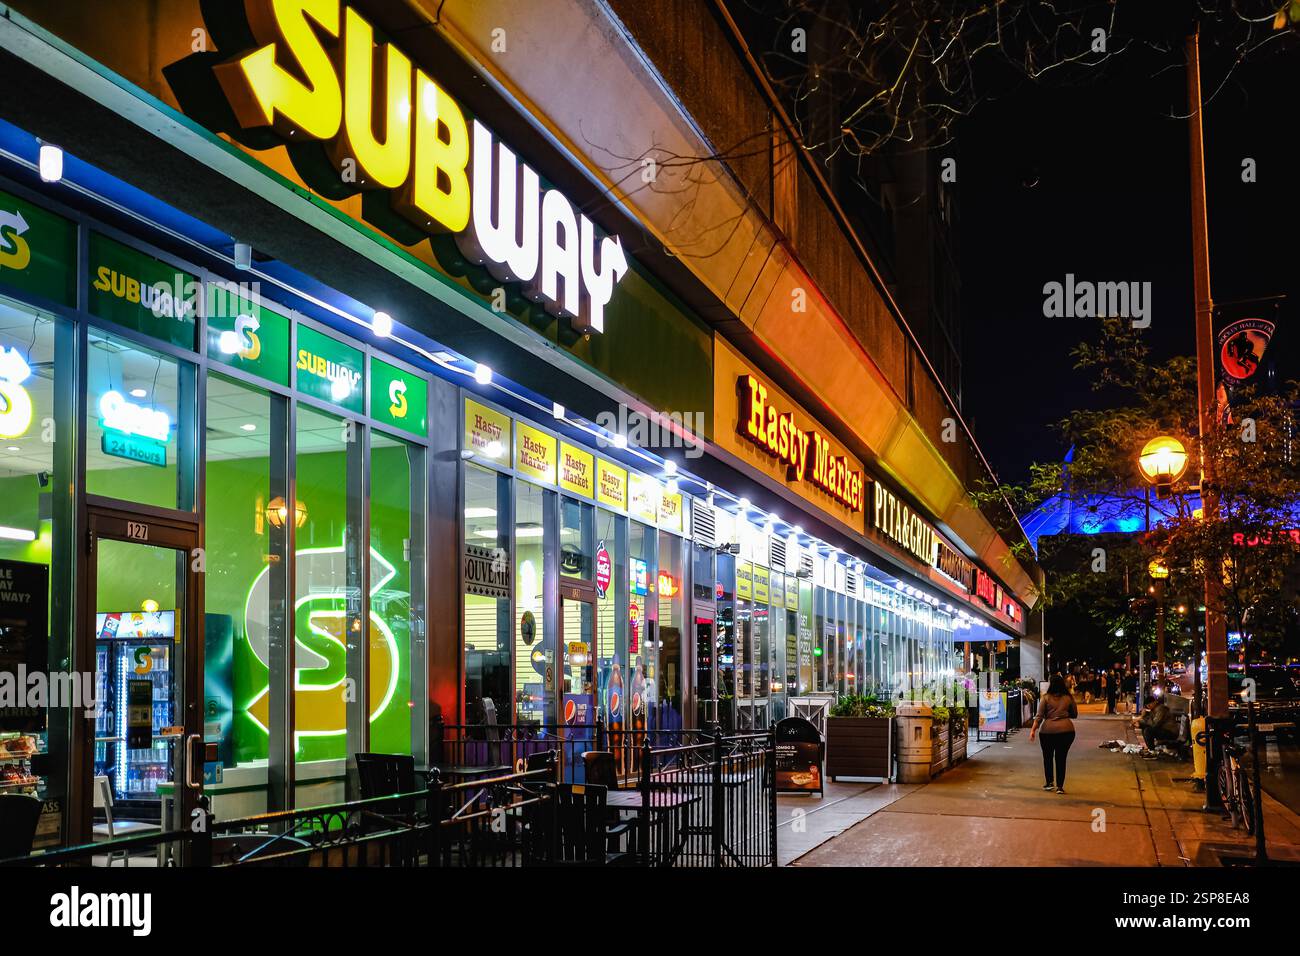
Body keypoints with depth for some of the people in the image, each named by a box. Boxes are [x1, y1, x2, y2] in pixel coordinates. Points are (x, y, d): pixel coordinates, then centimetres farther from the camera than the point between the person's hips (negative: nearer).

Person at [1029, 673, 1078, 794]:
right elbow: (1074, 715, 14)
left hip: (1047, 730, -1)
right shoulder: (1068, 698, 3)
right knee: (1061, 758, 6)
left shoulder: (1046, 698, -3)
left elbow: (1039, 716, -7)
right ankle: (1060, 786, 6)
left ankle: (1049, 783, 20)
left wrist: (1033, 730, -6)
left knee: (1047, 757, 15)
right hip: (1065, 730, 1)